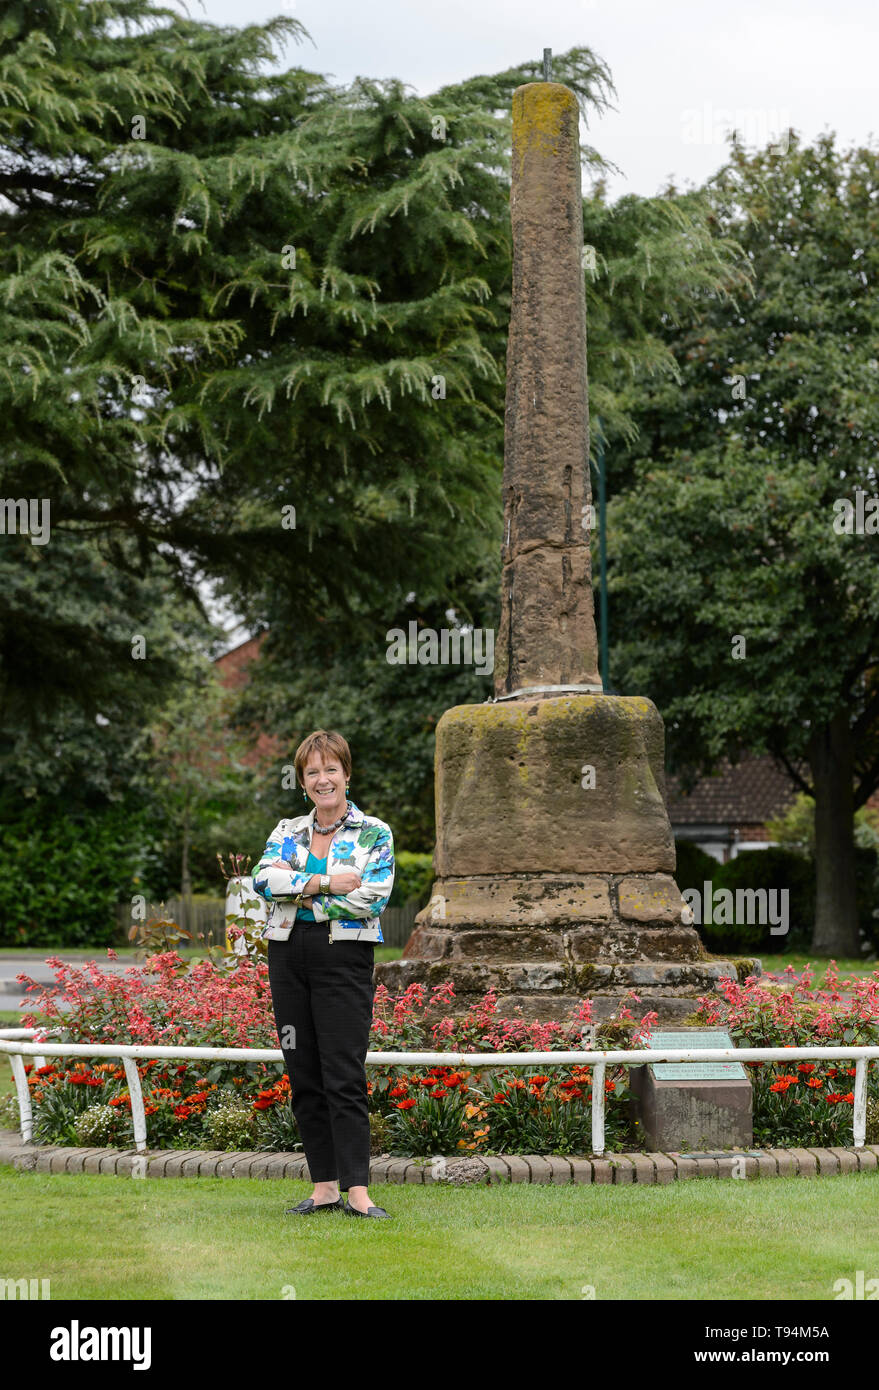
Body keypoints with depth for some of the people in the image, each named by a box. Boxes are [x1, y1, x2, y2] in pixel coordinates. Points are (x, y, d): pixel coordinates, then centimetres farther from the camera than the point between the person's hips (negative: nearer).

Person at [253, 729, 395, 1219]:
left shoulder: (375, 834, 2)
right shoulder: (287, 832, 13)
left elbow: (373, 897, -12)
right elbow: (263, 878, -5)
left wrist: (298, 888, -8)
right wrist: (324, 883, -15)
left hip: (344, 957, -5)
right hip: (288, 954, 5)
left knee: (345, 1077, -10)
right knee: (304, 1077, 6)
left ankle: (358, 1192, -11)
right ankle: (325, 1188, 11)